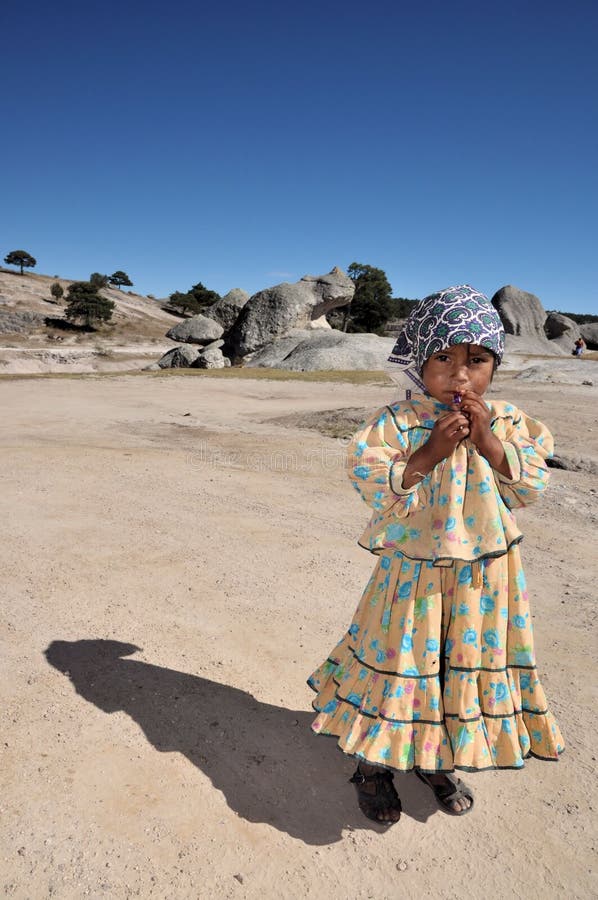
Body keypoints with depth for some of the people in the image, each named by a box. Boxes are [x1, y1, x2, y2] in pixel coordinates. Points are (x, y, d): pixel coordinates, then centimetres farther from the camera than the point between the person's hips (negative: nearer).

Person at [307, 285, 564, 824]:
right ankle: (374, 763, 35)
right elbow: (372, 484, -20)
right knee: (402, 663, 9)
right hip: (414, 574, -4)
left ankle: (439, 759, 45)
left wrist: (490, 442, -18)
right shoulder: (399, 421, -13)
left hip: (485, 578, 4)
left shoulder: (508, 421, -1)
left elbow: (532, 487, -6)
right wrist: (430, 453, -28)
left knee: (469, 665, 18)